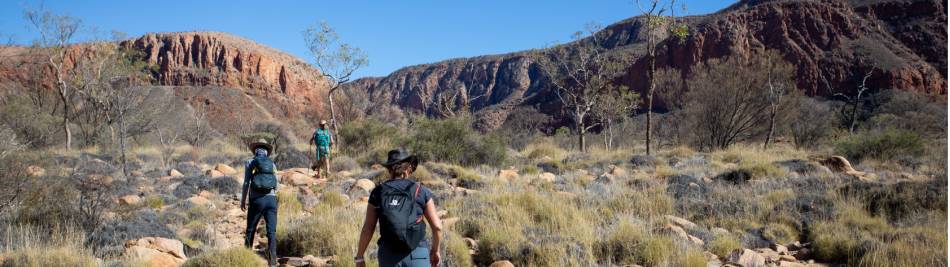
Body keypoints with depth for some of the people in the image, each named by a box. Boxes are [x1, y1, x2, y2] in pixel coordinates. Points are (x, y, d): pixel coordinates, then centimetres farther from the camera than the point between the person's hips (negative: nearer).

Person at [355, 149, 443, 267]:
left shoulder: (378, 193, 0)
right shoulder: (422, 191, -2)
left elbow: (367, 229, -1)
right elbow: (437, 226, -2)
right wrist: (435, 250, 14)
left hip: (389, 257, 2)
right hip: (417, 256, -1)